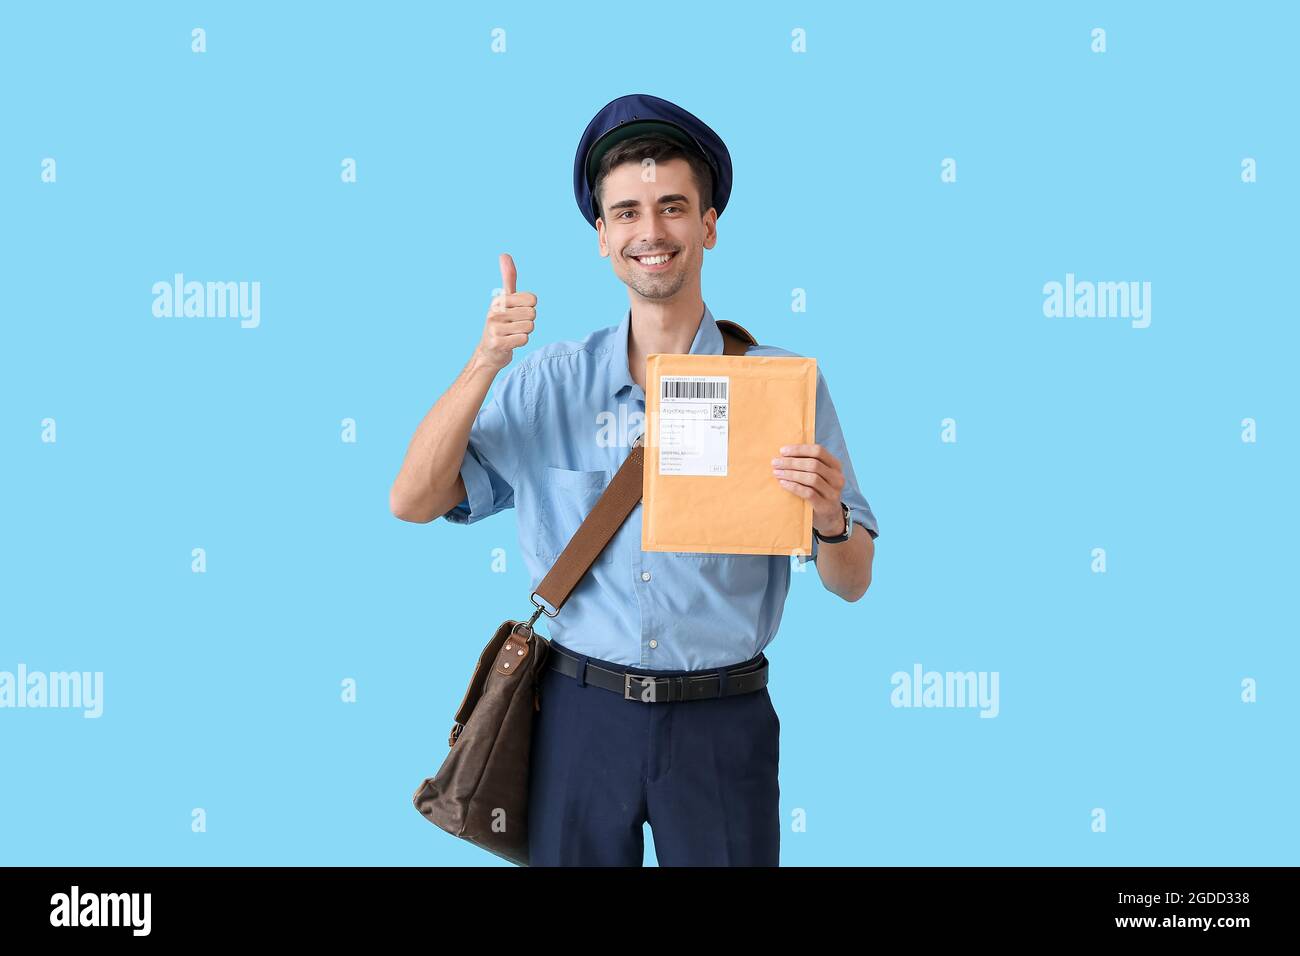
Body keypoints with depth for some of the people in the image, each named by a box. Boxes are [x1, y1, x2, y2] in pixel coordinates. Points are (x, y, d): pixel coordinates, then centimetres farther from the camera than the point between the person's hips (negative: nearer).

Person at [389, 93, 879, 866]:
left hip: (722, 723, -1)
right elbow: (413, 503, -4)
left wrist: (830, 516, -24)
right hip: (581, 714, 1)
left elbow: (852, 584, -1)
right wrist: (486, 361, -15)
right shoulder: (550, 383, 1)